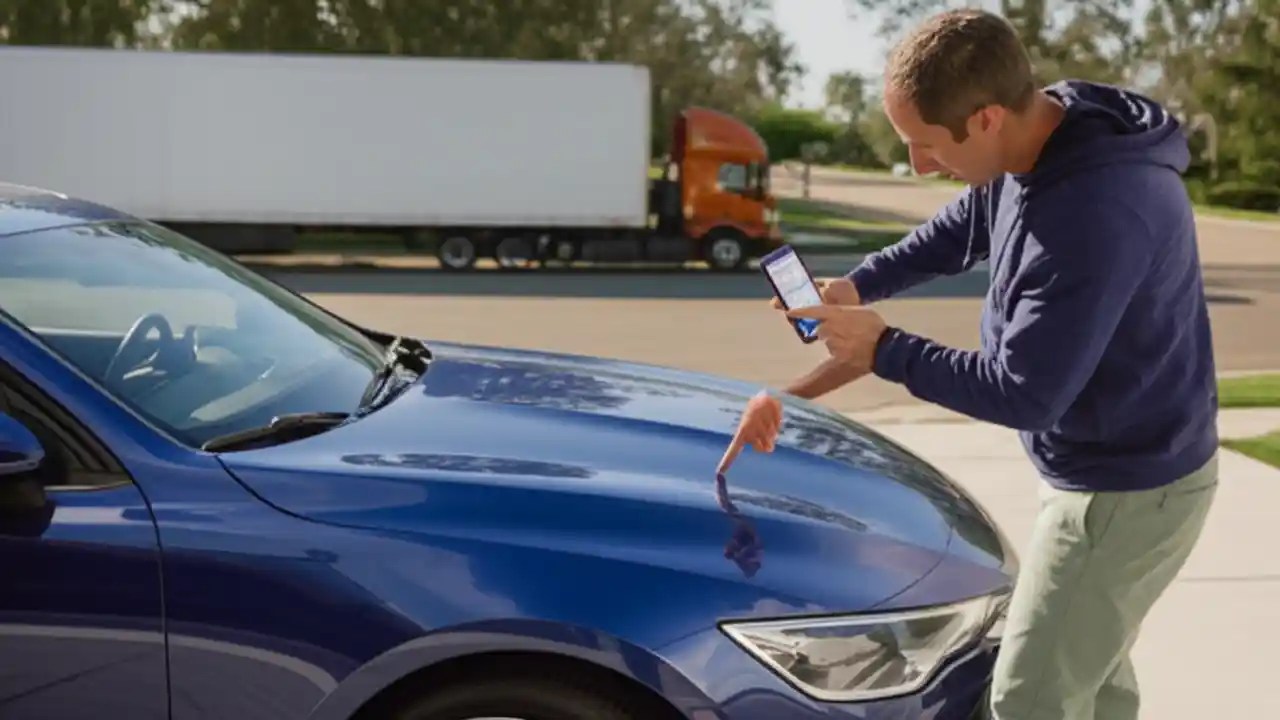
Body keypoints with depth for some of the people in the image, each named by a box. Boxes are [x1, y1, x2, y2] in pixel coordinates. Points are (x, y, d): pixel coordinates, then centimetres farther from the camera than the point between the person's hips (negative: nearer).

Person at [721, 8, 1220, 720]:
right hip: (1108, 471, 9)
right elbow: (953, 234, 11)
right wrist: (855, 286, -2)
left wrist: (883, 348, -19)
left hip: (1127, 494, -9)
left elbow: (1024, 394, -30)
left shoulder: (1096, 216, -36)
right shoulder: (1044, 141, -6)